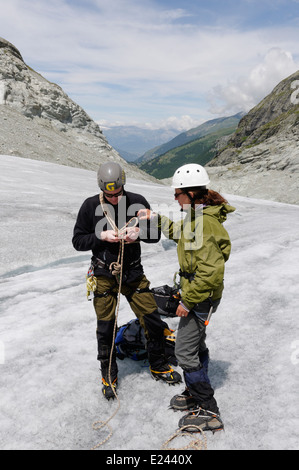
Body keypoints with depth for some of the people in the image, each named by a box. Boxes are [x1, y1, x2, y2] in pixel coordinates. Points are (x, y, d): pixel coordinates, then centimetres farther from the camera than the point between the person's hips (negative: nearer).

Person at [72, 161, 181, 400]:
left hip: (133, 272, 1)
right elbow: (78, 241, -3)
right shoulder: (91, 206, -7)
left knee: (153, 320, 4)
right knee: (106, 327, 7)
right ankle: (108, 375, 32)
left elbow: (155, 235, 2)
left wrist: (139, 233, -18)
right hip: (104, 275, -1)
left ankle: (158, 366, 31)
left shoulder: (138, 202, -5)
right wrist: (101, 236, -19)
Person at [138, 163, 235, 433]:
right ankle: (196, 393, 41)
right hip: (199, 293, 10)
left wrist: (187, 302, -22)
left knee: (185, 351, -1)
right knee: (196, 344, 22)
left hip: (201, 297, -10)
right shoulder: (198, 216, 5)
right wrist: (156, 219, 17)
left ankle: (209, 412, 14)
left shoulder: (205, 224, -27)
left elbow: (209, 273, -29)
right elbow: (179, 232, 25)